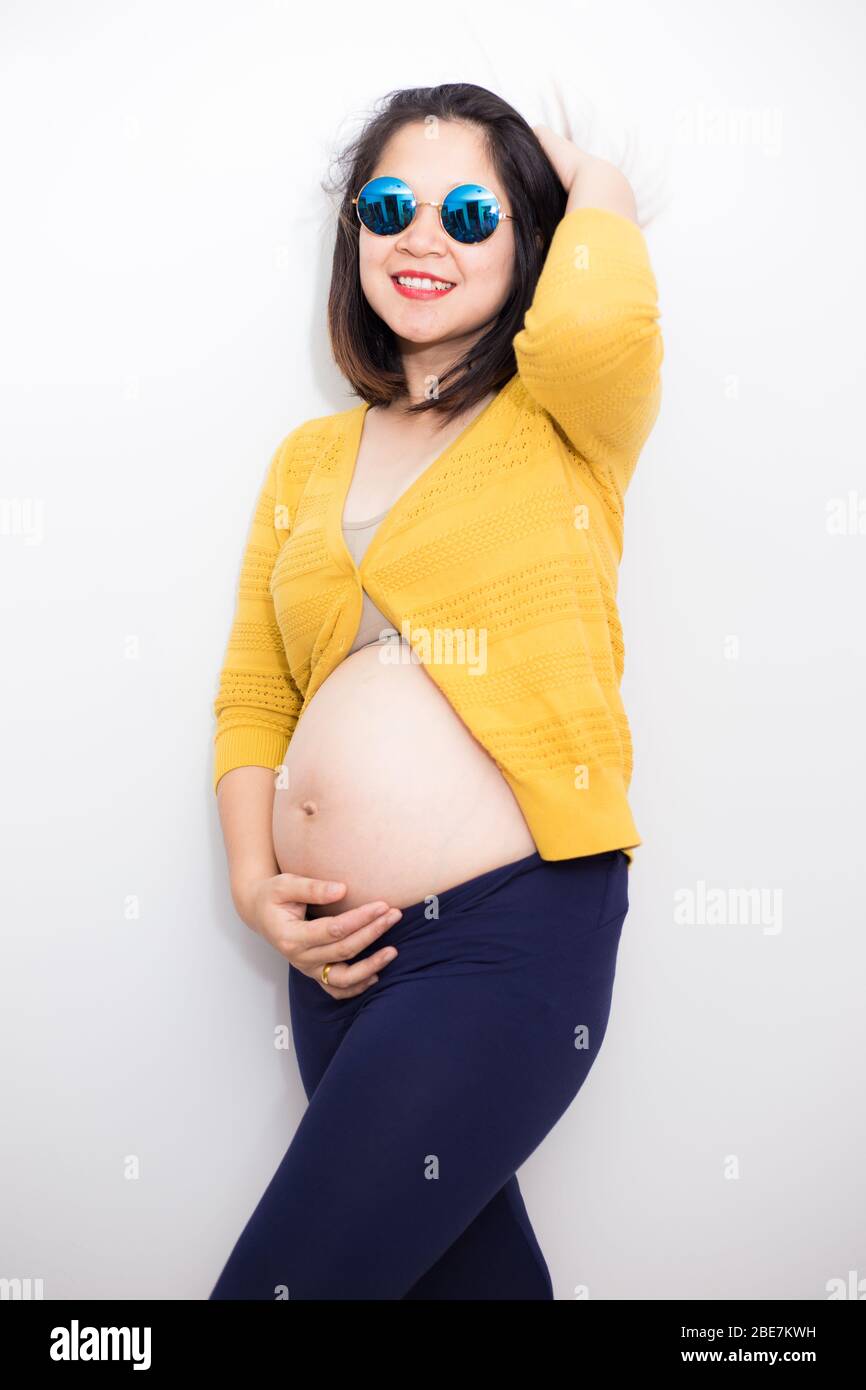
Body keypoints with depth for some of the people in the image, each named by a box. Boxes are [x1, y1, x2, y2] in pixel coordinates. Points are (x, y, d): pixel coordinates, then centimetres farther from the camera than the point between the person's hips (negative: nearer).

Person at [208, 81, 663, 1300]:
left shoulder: (567, 422, -1)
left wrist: (594, 181, -3)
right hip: (340, 948, 6)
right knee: (467, 1255, 20)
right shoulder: (309, 458, 13)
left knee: (287, 1276, -4)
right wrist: (254, 883, -1)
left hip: (510, 936, -5)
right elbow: (252, 693, 13)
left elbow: (597, 321, -25)